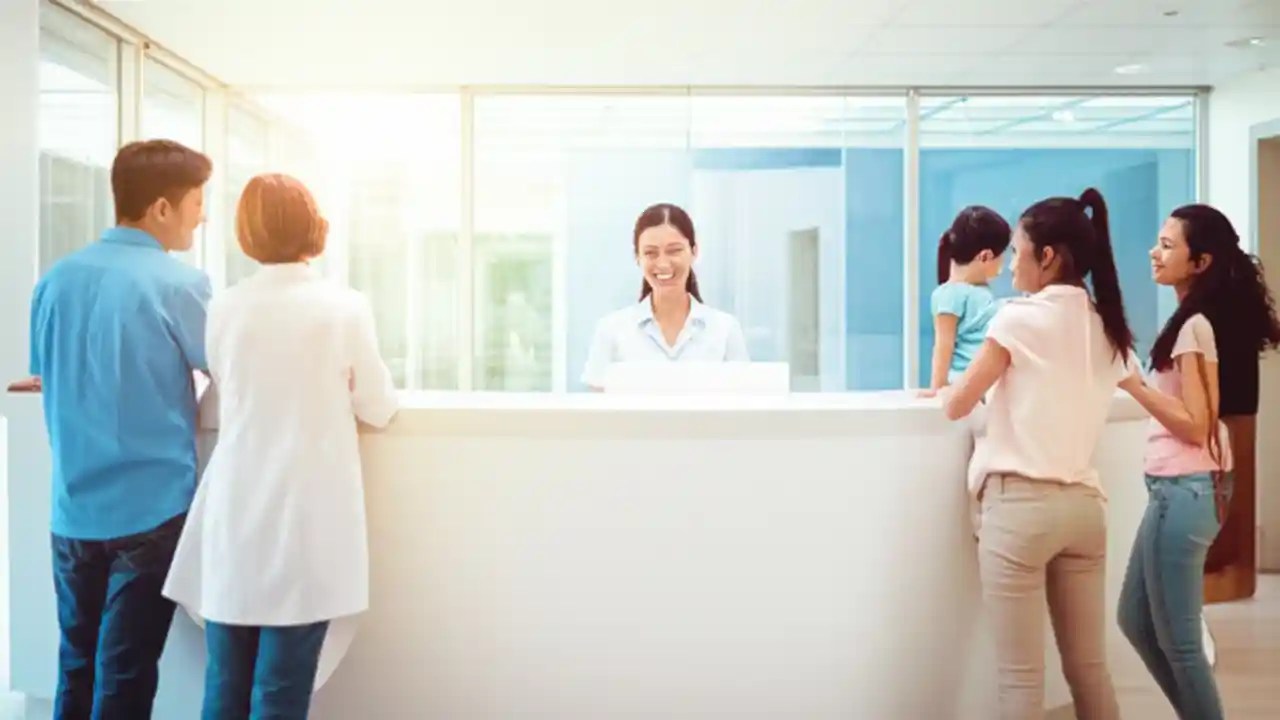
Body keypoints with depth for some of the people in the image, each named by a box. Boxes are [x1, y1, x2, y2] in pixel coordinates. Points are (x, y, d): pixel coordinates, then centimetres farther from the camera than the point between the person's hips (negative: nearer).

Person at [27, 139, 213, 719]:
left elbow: (45, 377, 17)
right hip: (151, 509, -5)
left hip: (74, 509, 5)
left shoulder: (55, 280, 4)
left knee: (76, 667, 18)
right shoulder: (179, 284, -13)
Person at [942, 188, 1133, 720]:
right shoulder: (1108, 327, 11)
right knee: (1089, 668, 14)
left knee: (1021, 676, 0)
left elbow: (957, 406, -1)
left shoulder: (1021, 317, -7)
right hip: (1084, 503, 6)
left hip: (1020, 503, -6)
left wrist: (956, 389, 19)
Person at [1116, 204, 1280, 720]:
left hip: (1185, 490, -10)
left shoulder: (1194, 327, -16)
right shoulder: (1200, 321, 12)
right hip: (1179, 487, 10)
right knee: (1137, 620, 18)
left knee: (1176, 638, 1)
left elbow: (1196, 426, -18)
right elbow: (1190, 412, 12)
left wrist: (1130, 382, -18)